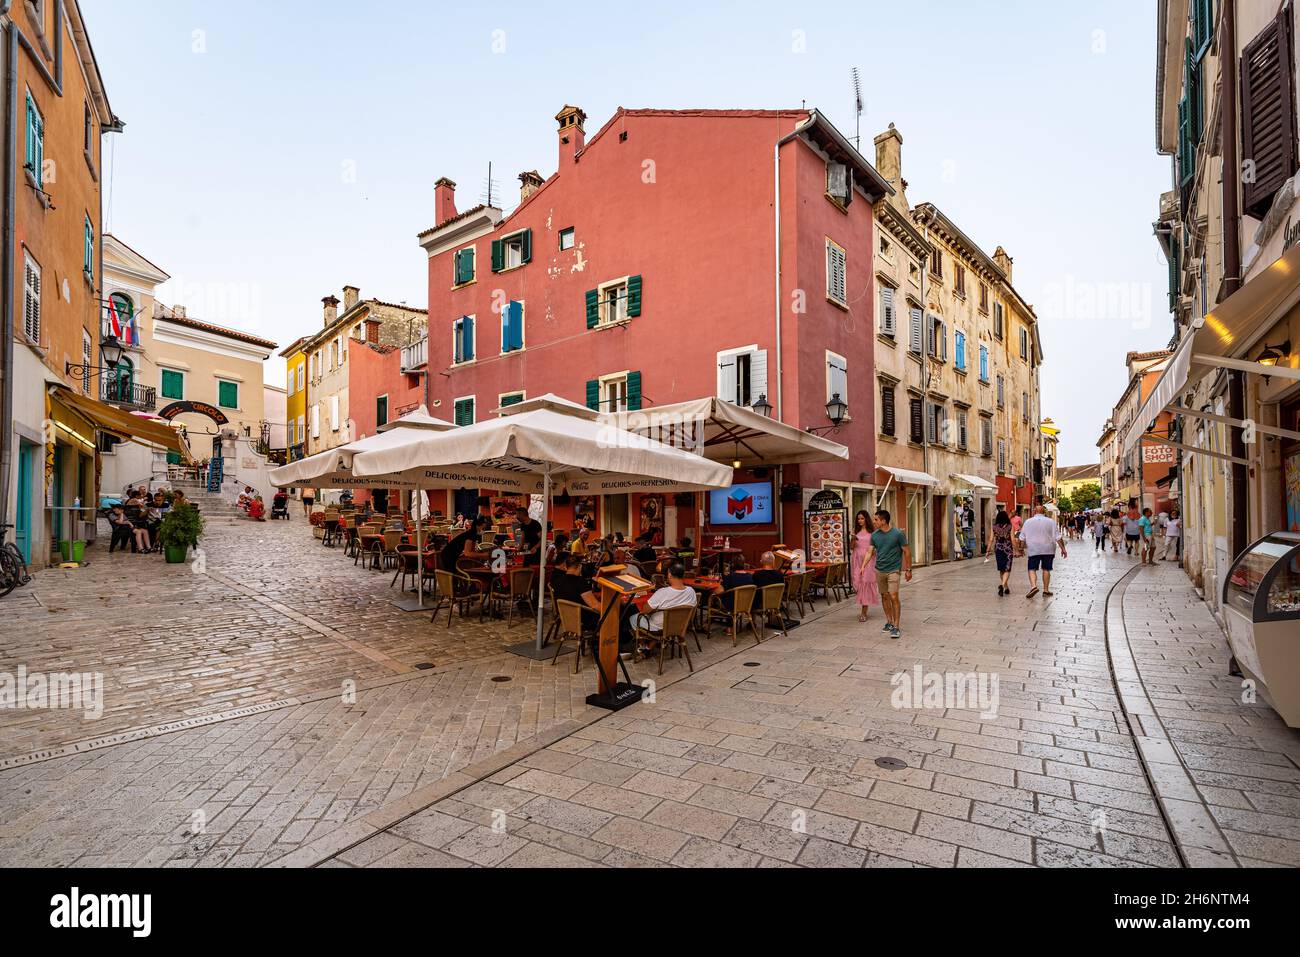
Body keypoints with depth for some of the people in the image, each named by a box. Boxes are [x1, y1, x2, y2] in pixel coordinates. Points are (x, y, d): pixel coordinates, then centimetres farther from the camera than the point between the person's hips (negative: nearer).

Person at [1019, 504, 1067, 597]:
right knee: (1046, 569, 10)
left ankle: (1033, 586, -19)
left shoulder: (1028, 522, 3)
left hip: (1033, 550, -1)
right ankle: (1046, 590, 13)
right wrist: (1063, 549, 5)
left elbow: (1022, 538, 5)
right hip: (1048, 550, 1)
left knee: (1032, 569, 2)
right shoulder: (1050, 522, 2)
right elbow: (1058, 537, -1)